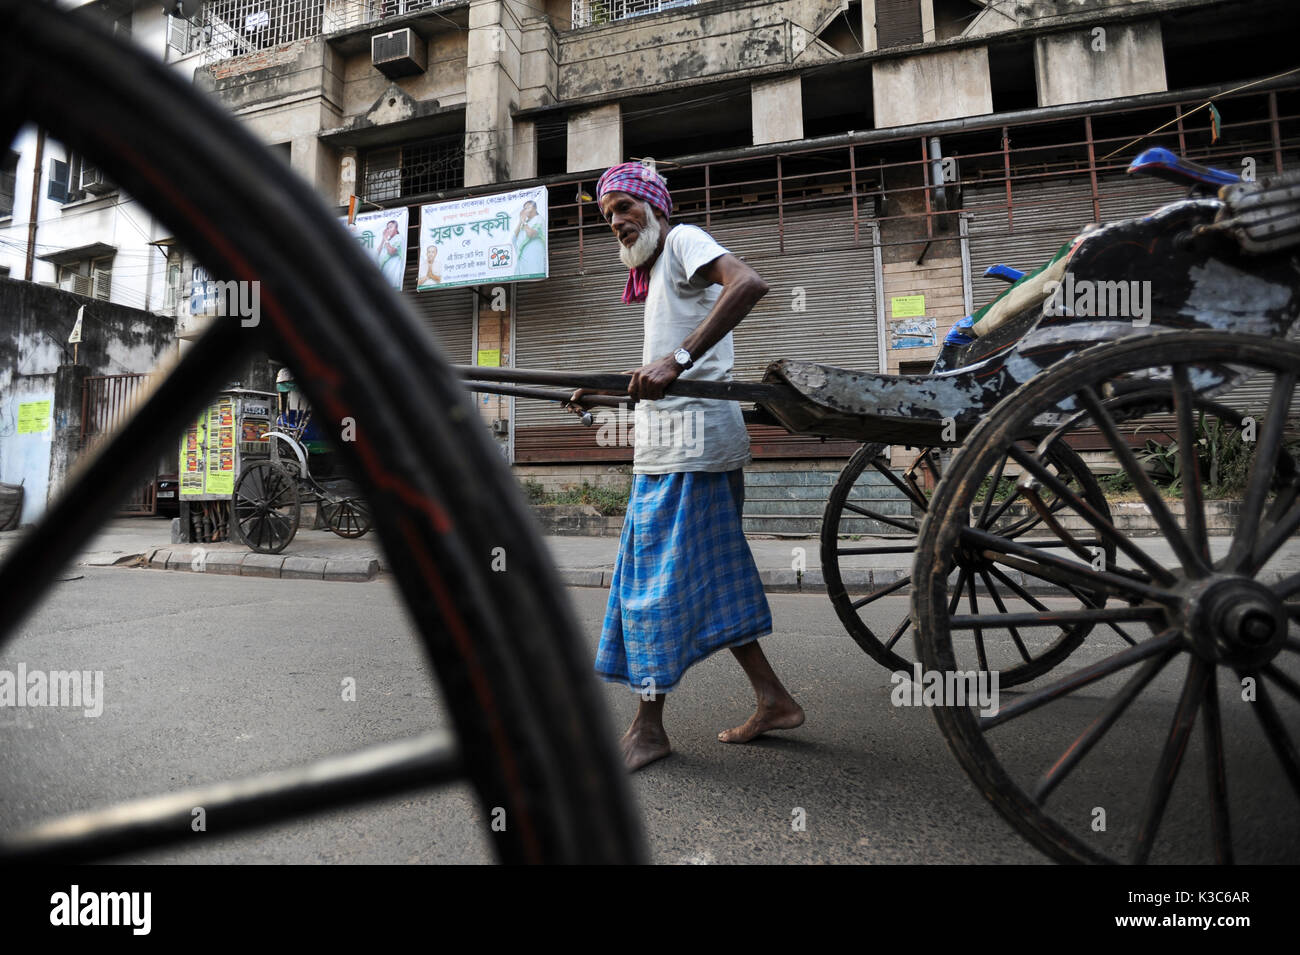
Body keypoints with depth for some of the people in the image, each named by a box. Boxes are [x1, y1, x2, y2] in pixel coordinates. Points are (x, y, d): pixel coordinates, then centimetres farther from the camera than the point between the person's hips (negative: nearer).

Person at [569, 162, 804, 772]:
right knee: (707, 576, 11)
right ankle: (773, 701, 20)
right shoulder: (656, 271, 26)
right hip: (670, 443, 10)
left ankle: (648, 727, 7)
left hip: (689, 438, -10)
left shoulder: (683, 239, -2)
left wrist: (677, 359, -32)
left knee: (659, 576, -6)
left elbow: (748, 284, -24)